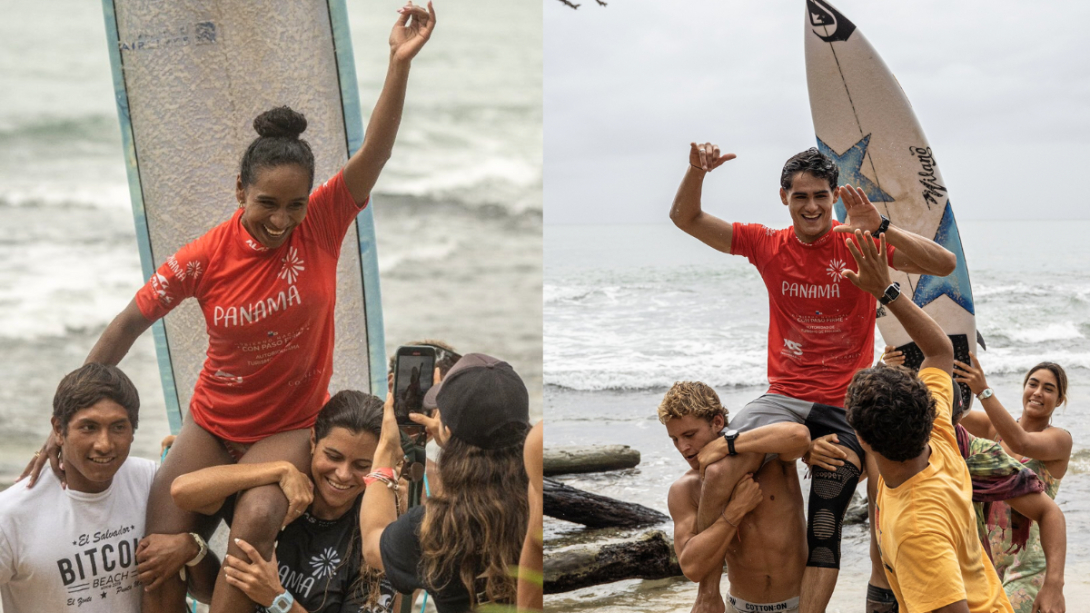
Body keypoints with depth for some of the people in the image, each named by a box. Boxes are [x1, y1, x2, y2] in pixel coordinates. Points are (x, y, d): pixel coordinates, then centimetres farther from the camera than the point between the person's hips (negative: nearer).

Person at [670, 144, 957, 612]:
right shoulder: (767, 245, 6)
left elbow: (945, 264, -13)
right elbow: (685, 217, 8)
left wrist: (879, 227, -25)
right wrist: (697, 172, -13)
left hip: (844, 406, -1)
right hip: (784, 395, 1)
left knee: (823, 533, -4)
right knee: (722, 468, -24)